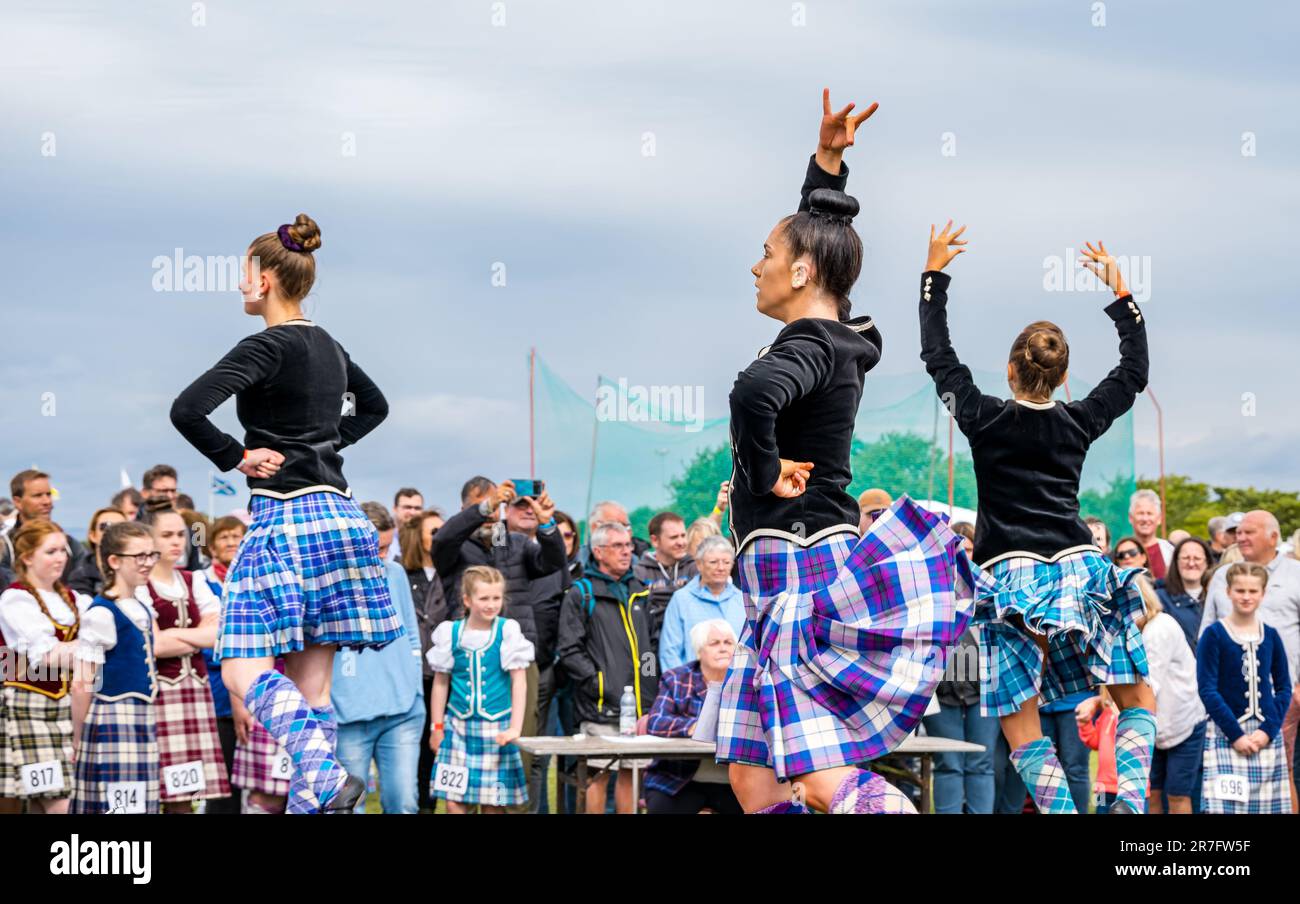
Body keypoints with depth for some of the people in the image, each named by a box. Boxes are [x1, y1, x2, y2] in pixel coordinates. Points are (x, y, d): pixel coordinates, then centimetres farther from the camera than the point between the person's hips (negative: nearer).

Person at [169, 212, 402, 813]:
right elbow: (374, 406, 34)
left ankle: (324, 776, -32)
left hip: (284, 515, -8)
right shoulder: (328, 346, 14)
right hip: (336, 511, 8)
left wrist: (236, 457, -9)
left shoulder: (269, 347, -11)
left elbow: (187, 410, -23)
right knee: (311, 682, 7)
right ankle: (309, 802, 1)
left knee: (244, 669, -10)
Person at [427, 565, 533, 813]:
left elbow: (519, 682, -4)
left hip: (496, 728, -1)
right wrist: (437, 727, 8)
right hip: (459, 726, 1)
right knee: (454, 801, -3)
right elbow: (441, 682, 9)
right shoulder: (451, 632, 1)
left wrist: (515, 727, -11)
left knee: (493, 802, 2)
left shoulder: (507, 631, -5)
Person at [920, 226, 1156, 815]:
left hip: (1013, 574, -2)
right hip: (1081, 567, 2)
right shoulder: (1079, 423, 8)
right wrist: (1121, 294, 28)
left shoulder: (984, 419, 2)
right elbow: (1135, 371, 24)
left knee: (1022, 731, -2)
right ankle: (1130, 800, -11)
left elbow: (936, 354, 13)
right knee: (1138, 704, 12)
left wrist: (934, 273, 20)